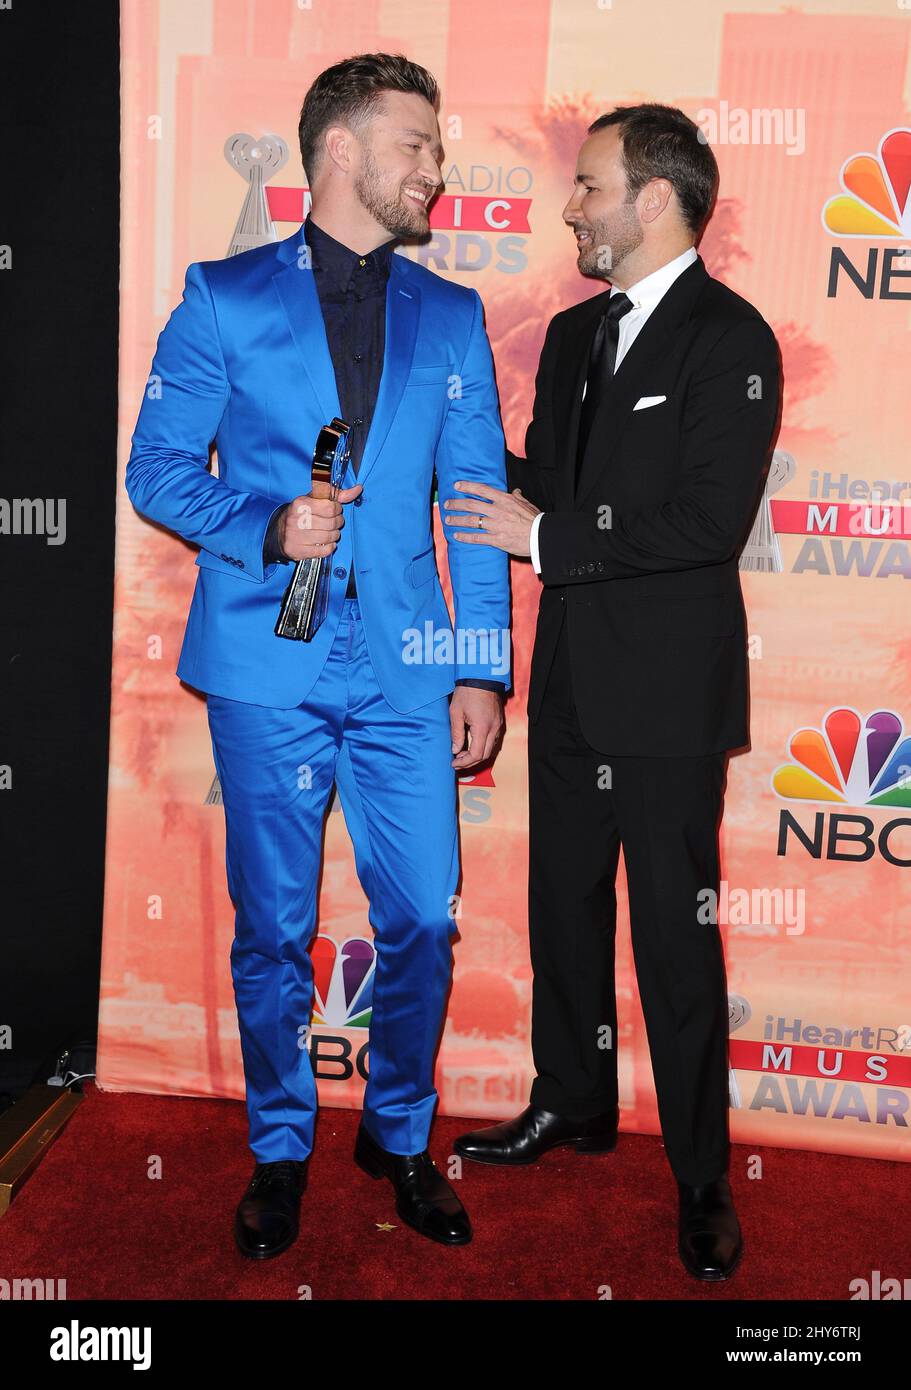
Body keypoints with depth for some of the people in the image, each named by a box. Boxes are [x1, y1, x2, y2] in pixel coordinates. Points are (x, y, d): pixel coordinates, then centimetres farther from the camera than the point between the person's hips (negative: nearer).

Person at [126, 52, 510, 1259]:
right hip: (268, 666, -2)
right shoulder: (226, 298, 4)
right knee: (272, 930, 8)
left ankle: (401, 1135, 29)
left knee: (422, 920, 4)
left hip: (406, 671, 2)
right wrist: (267, 524, -15)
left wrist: (484, 671, 3)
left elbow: (477, 507, 8)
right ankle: (280, 1149, 30)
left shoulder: (451, 318, 11)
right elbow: (157, 468, 3)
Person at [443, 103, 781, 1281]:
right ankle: (574, 1105, 38)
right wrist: (474, 473, -1)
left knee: (676, 934, 3)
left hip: (666, 692, -7)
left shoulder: (730, 339, -12)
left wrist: (548, 539, -18)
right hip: (571, 676, 8)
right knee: (564, 902, 18)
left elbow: (708, 525, -21)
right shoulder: (573, 333, 13)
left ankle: (701, 1176, 20)